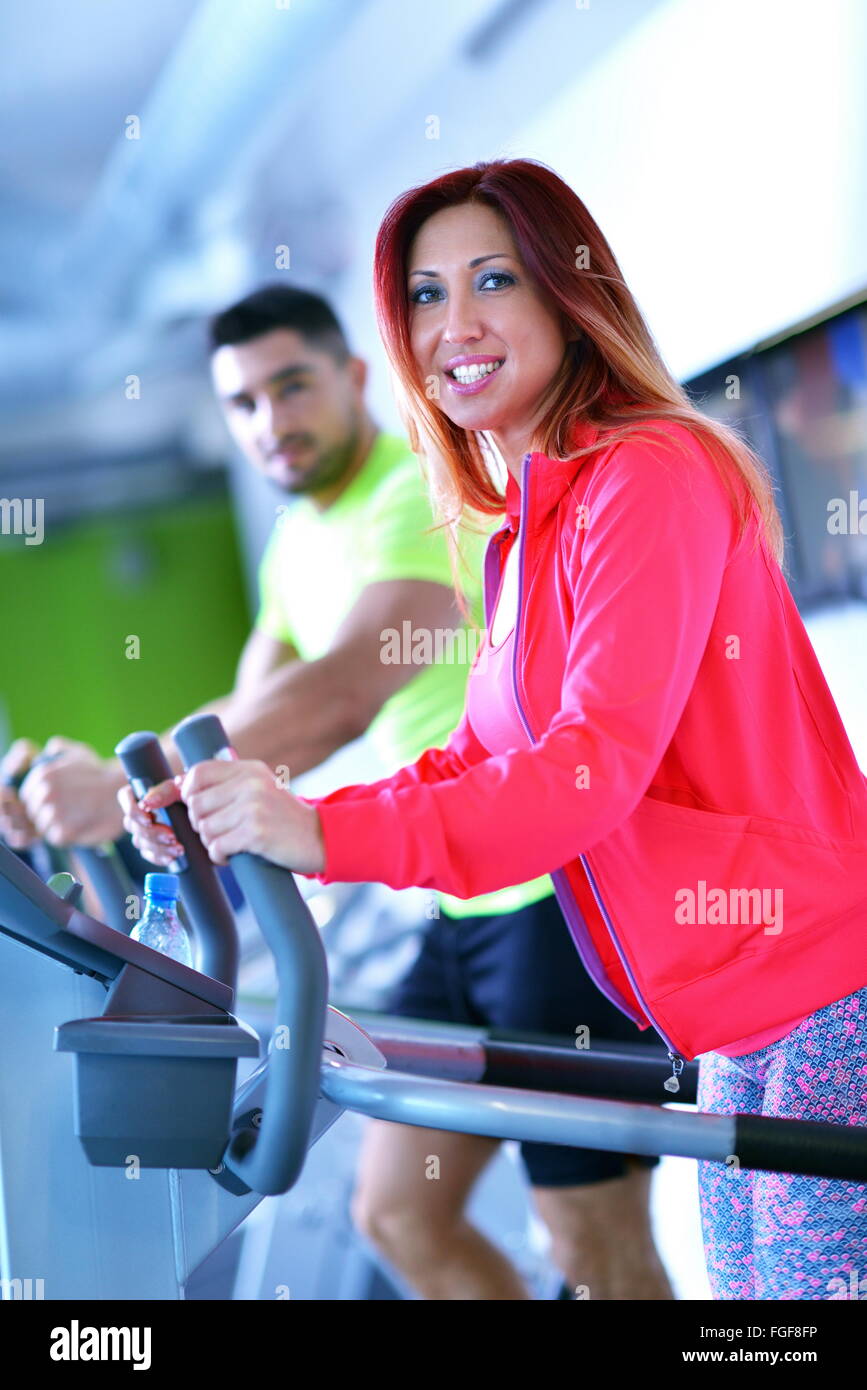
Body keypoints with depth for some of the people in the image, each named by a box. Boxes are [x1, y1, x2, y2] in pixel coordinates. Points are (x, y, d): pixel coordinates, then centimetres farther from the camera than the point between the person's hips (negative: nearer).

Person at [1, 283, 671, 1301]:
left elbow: (346, 694, -33)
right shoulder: (299, 546, 13)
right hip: (464, 908, 9)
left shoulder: (429, 493, -18)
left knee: (598, 1253, -4)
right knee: (399, 1214, 12)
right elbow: (250, 717, 9)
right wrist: (101, 784, -8)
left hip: (570, 885, -9)